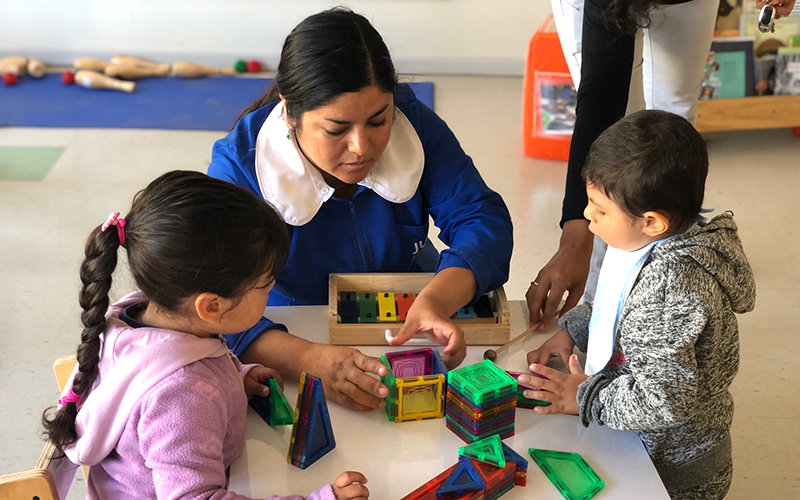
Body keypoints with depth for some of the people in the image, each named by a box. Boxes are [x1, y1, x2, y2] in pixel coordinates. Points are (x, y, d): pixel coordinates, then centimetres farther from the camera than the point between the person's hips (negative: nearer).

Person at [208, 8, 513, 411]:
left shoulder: (415, 124, -13)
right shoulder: (239, 165, -22)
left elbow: (483, 219, -16)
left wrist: (437, 298, -38)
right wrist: (310, 360, -49)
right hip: (294, 334, -2)